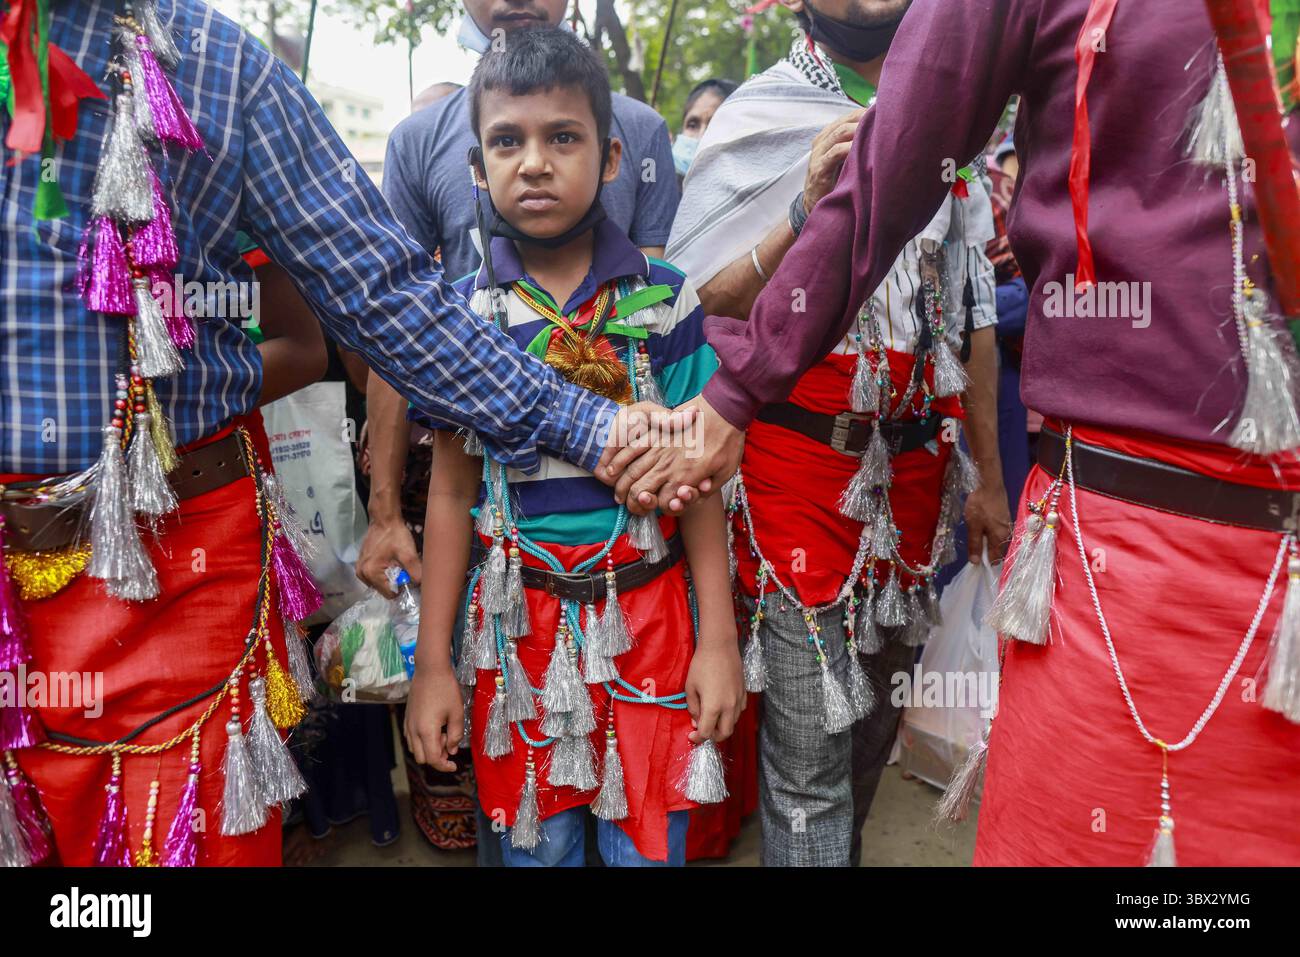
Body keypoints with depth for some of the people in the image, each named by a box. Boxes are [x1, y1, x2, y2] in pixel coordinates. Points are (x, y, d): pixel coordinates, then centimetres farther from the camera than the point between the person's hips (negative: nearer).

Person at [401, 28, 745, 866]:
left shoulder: (666, 301, -4)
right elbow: (452, 491, 1)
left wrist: (719, 639, -2)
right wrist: (433, 663, 2)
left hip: (646, 618, 0)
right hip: (519, 622, 1)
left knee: (648, 839, 11)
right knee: (535, 841, 14)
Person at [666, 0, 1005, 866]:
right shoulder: (760, 115, -2)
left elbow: (971, 307, 13)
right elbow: (701, 307, -9)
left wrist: (990, 479, 12)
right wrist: (807, 210, -22)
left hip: (918, 458, 5)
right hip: (802, 459, -5)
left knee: (879, 709, 17)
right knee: (811, 747, -2)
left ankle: (844, 844, 39)